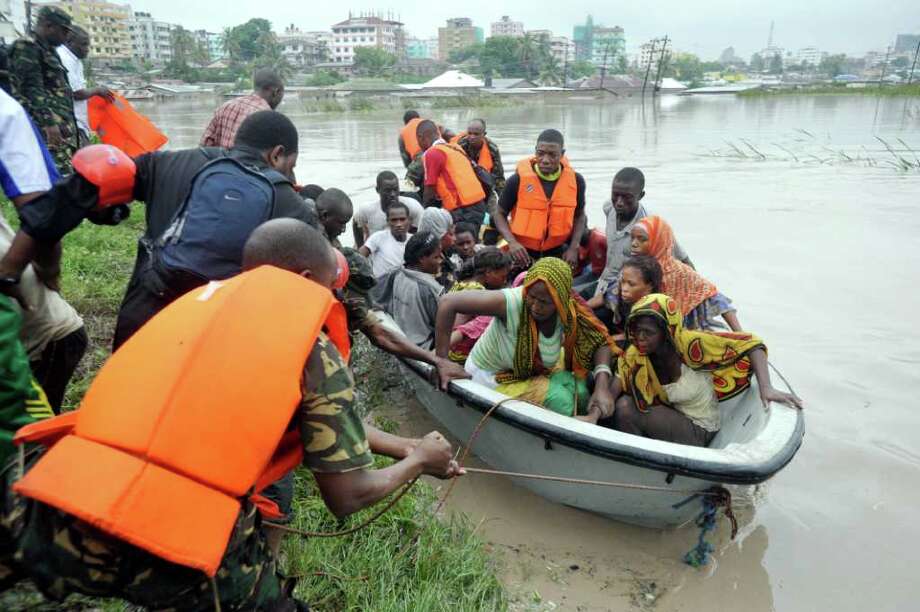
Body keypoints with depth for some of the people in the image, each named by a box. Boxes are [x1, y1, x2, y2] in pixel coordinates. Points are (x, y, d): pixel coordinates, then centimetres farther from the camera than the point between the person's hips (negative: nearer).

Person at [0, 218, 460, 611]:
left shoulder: (203, 298, 18)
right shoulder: (316, 351, 1)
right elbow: (347, 498, 5)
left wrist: (402, 445, 34)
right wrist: (420, 461, 24)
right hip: (174, 554, -3)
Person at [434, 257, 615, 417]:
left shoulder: (570, 312, -22)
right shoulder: (510, 302, -36)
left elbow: (601, 342, -10)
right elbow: (449, 302, -36)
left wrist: (602, 386, -27)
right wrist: (441, 361, -33)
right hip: (495, 377, -5)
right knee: (559, 399, -20)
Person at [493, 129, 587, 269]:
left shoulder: (576, 180, -7)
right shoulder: (518, 179, -14)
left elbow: (579, 216, 9)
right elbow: (500, 214, -4)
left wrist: (573, 247, -4)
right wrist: (512, 242, -20)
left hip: (557, 252, 2)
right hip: (523, 252, -2)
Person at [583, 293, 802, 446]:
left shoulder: (689, 344, -26)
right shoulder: (636, 354, -13)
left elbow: (751, 344, -23)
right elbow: (614, 387, -25)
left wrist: (766, 388, -35)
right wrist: (593, 415, -45)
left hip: (698, 429, -5)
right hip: (668, 418, 5)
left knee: (626, 410, -24)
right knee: (623, 403, -21)